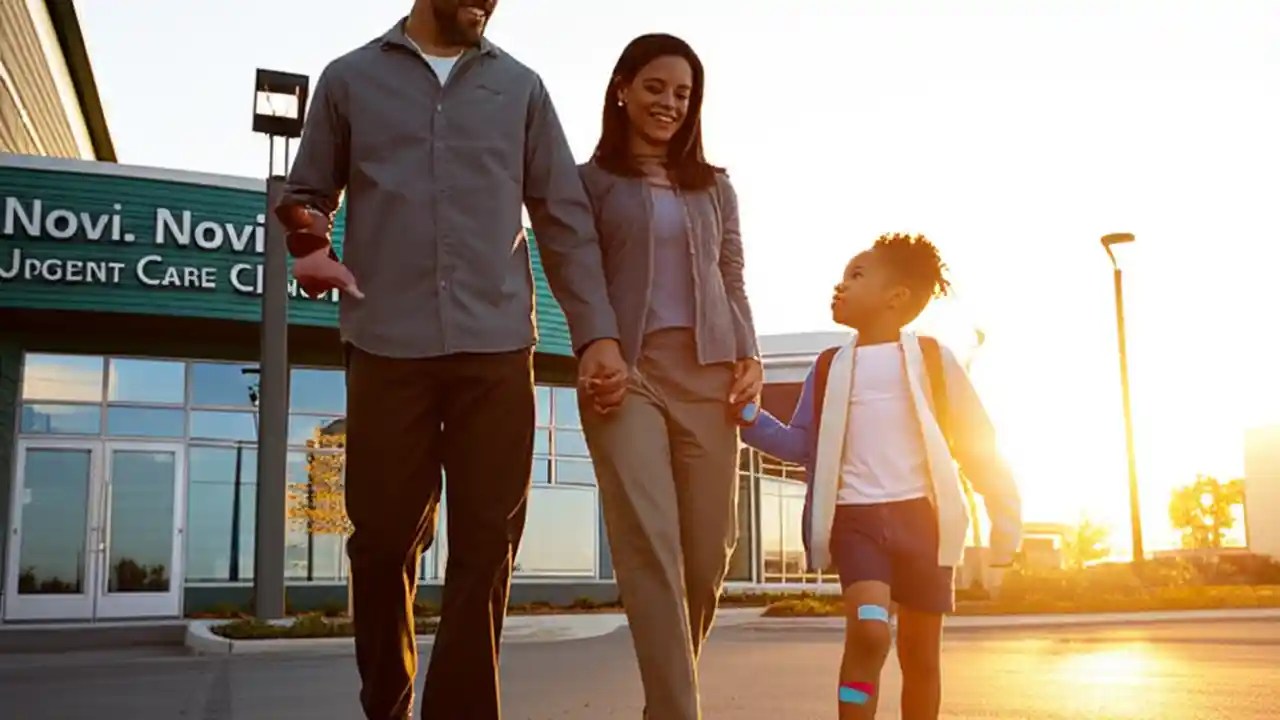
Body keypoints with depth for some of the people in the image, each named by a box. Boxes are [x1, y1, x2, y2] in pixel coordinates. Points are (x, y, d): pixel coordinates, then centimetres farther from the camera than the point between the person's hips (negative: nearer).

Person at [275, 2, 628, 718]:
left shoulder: (521, 87, 14)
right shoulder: (349, 79, 12)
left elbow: (566, 219, 10)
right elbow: (305, 195, 17)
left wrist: (597, 331, 0)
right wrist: (310, 243, -6)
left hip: (497, 350, 1)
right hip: (388, 349, 0)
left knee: (486, 546, -2)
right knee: (384, 541, 4)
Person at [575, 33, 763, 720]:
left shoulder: (714, 187, 19)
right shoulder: (591, 181, 9)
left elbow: (733, 285, 17)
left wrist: (748, 358, 1)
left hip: (708, 371, 4)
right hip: (627, 370, -3)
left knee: (709, 548, 2)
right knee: (650, 545, -11)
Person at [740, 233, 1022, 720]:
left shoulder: (931, 358, 4)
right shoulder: (829, 368, 11)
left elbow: (976, 441, 7)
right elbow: (801, 444, 11)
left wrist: (1005, 517, 7)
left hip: (921, 515, 0)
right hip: (855, 516, 0)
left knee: (921, 653, 7)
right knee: (868, 631, -22)